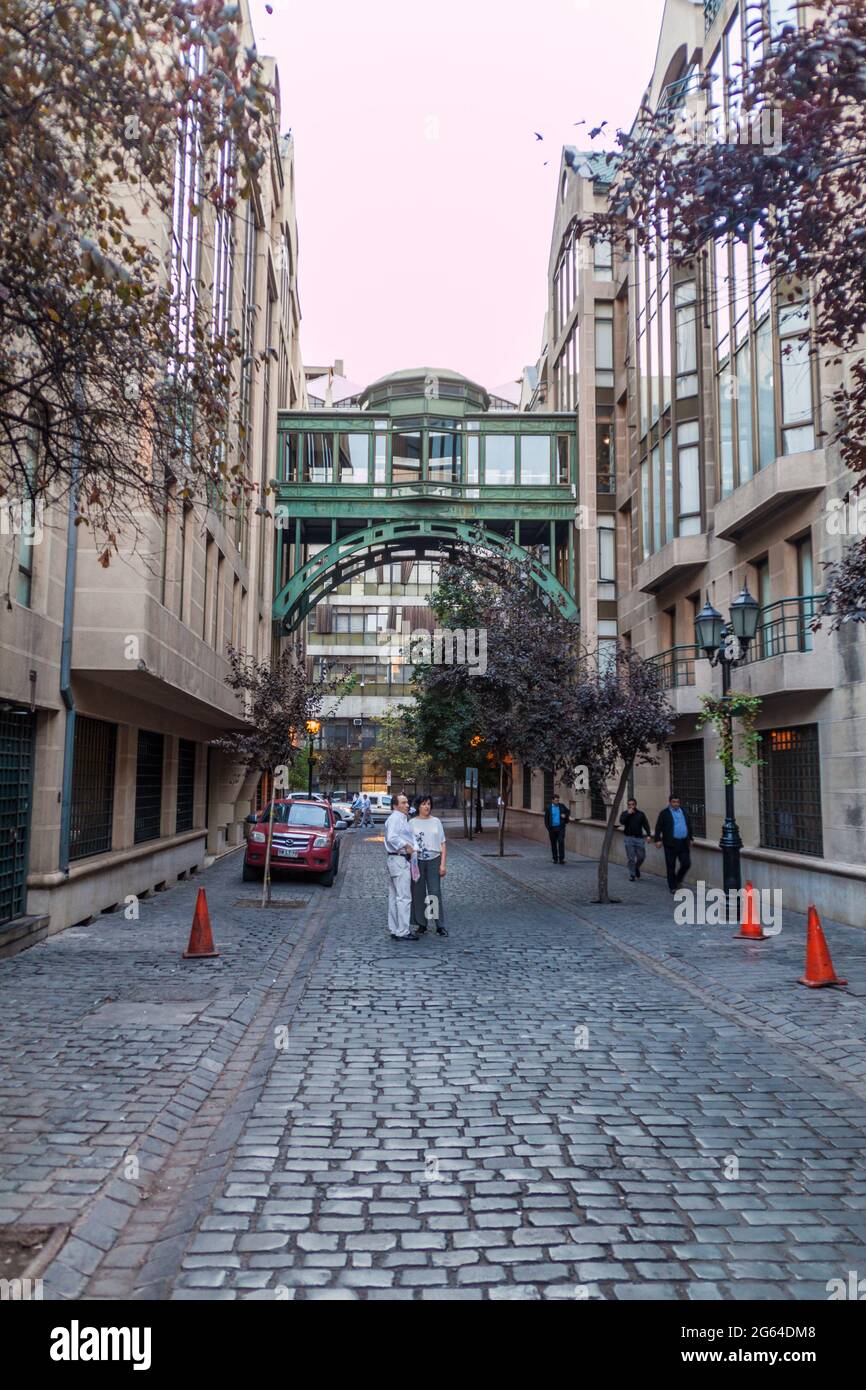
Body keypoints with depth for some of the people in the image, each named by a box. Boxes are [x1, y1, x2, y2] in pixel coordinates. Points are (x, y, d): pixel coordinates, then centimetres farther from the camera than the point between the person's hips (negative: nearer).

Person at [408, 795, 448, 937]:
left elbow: (443, 844, 6)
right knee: (418, 893, 5)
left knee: (435, 892, -6)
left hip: (434, 861, 0)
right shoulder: (412, 823, 3)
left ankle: (440, 926, -2)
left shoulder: (436, 821, 6)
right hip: (417, 861, 0)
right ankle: (421, 924, 16)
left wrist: (442, 864, -1)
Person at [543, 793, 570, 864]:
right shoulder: (548, 808, 0)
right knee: (553, 844, 7)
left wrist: (565, 815, 0)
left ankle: (561, 858, -10)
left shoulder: (562, 806, 3)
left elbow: (567, 811, 20)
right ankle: (555, 859, 18)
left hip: (561, 828, 0)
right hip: (552, 828, 0)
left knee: (561, 842, -13)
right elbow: (546, 818, 1)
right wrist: (548, 827, -7)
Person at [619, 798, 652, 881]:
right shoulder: (625, 814, 4)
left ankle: (637, 867, 31)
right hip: (628, 838, -1)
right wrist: (628, 813, -18)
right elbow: (622, 822, -14)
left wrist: (648, 835, -12)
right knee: (631, 858, -2)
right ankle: (632, 874, 9)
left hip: (639, 838, 1)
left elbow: (646, 825, -1)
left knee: (641, 856, 1)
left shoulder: (641, 814, 5)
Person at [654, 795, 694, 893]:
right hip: (671, 844, -4)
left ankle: (678, 880, 23)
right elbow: (658, 827, -2)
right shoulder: (664, 813, -1)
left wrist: (690, 838, 19)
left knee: (686, 864, -2)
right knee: (671, 866, 1)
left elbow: (689, 826, 22)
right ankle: (673, 887, 11)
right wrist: (658, 840, -8)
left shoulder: (684, 812, 12)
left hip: (683, 843, 4)